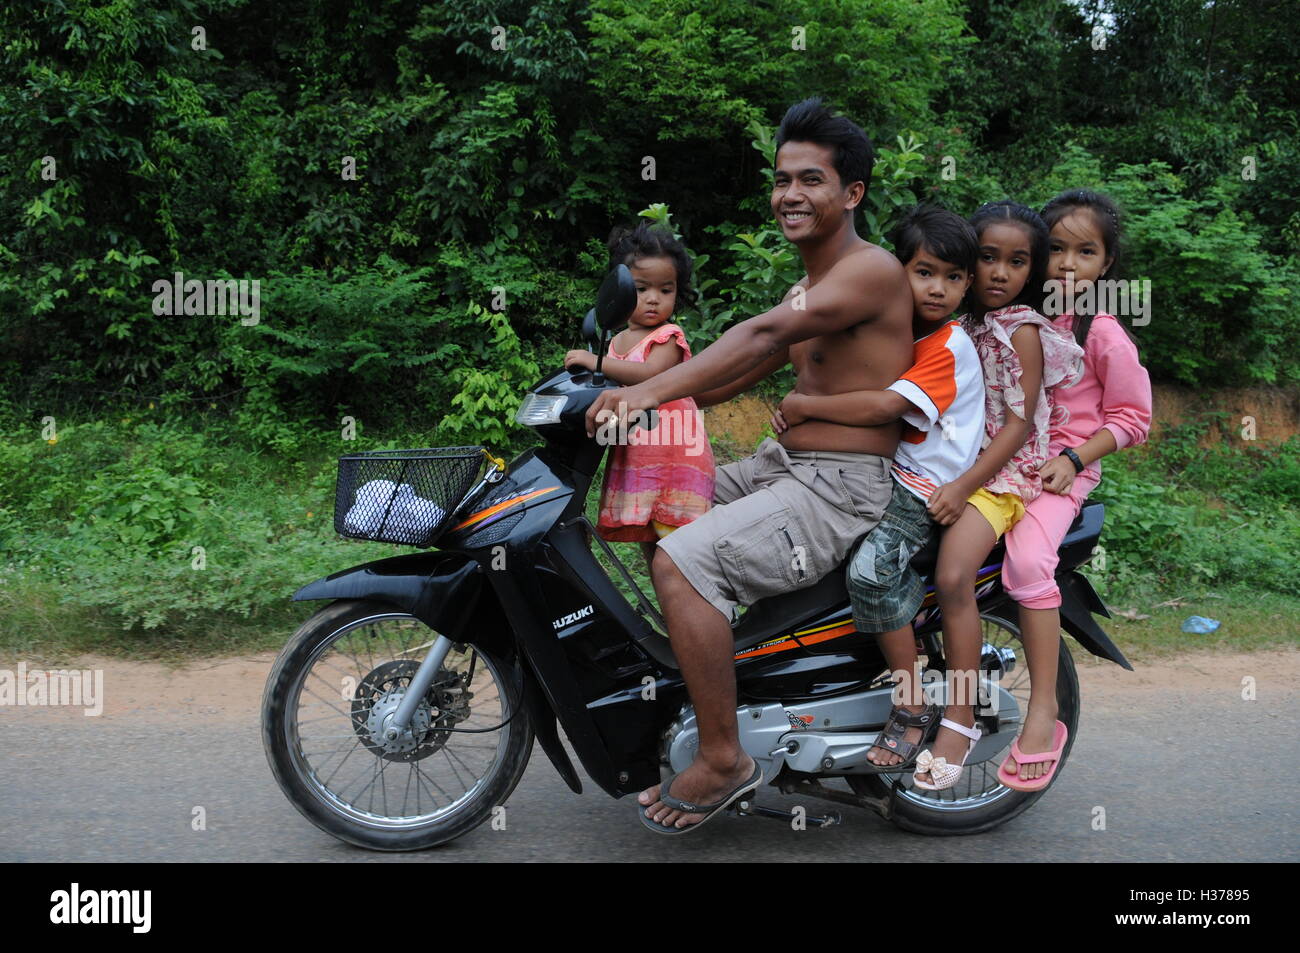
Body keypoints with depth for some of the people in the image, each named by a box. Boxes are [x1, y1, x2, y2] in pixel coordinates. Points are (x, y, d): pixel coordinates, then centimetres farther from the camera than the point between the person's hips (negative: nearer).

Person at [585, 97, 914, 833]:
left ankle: (724, 757, -12)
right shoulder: (807, 288, 18)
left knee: (683, 562, -26)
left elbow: (765, 335, -27)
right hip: (781, 465, 10)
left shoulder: (873, 270, -13)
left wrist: (652, 391, -33)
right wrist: (624, 379, 7)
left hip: (843, 488, -10)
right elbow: (732, 378, 17)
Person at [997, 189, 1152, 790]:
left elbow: (1132, 418, -1)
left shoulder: (1105, 336, -5)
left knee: (1027, 560, -31)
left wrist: (1073, 459, -13)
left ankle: (1043, 707, -19)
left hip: (1062, 469, -4)